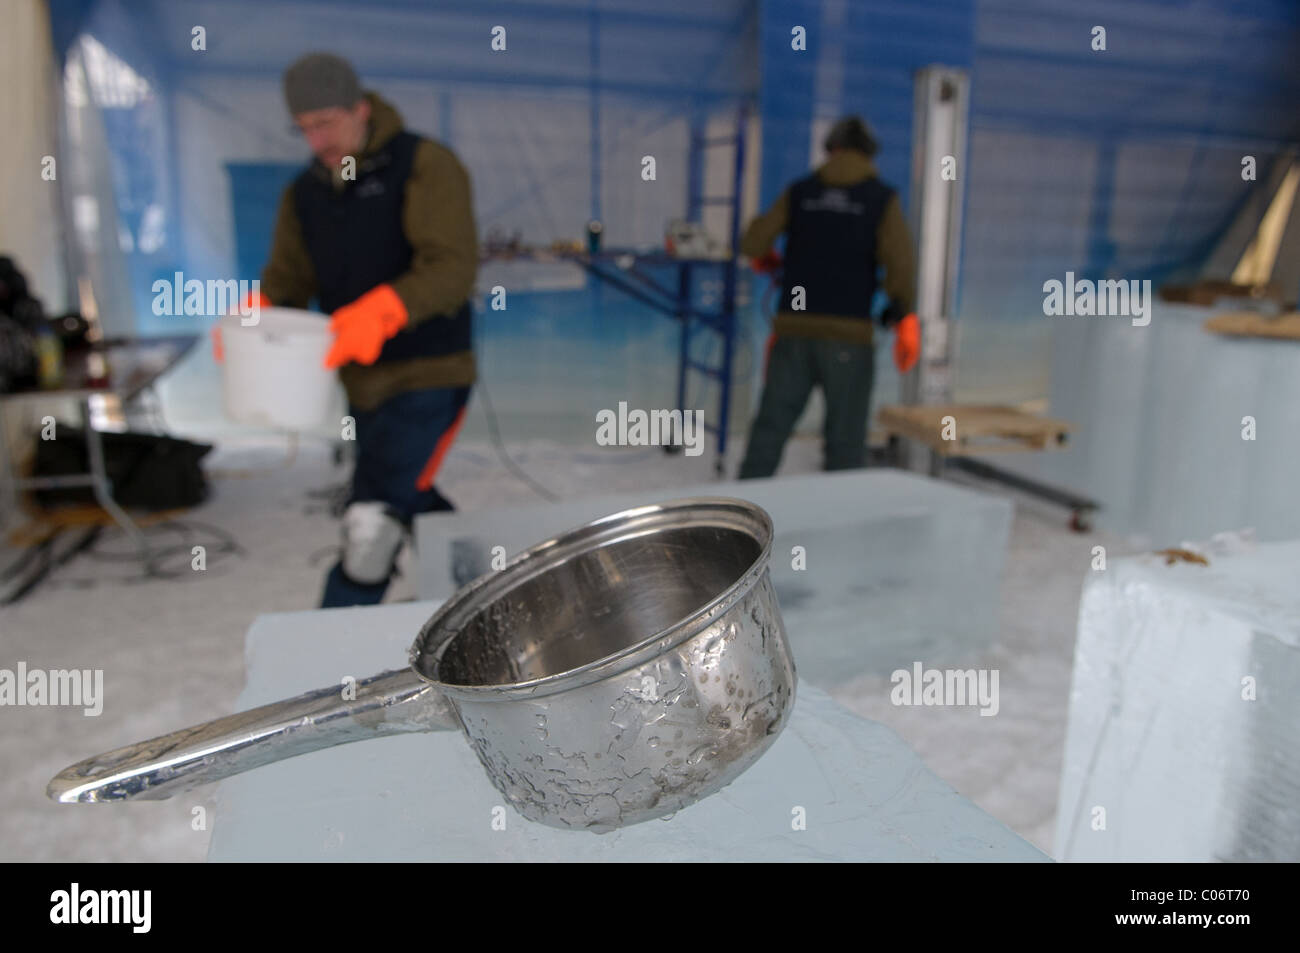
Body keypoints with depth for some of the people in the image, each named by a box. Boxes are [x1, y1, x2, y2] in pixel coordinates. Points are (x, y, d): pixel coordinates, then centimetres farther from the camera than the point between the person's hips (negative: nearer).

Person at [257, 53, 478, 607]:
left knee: (374, 519, -13)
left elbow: (454, 267, -21)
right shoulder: (305, 193, 11)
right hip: (363, 384, 8)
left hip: (429, 378, -7)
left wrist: (380, 311, -36)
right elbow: (288, 276, 8)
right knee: (414, 503, 20)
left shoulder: (425, 166, -10)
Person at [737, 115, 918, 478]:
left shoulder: (799, 192, 8)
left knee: (770, 428, 8)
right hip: (848, 337, -2)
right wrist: (904, 318, 1)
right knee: (845, 442, 5)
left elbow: (752, 244, 0)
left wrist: (769, 261, 22)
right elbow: (900, 264, -10)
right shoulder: (882, 198, 3)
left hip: (794, 330, 2)